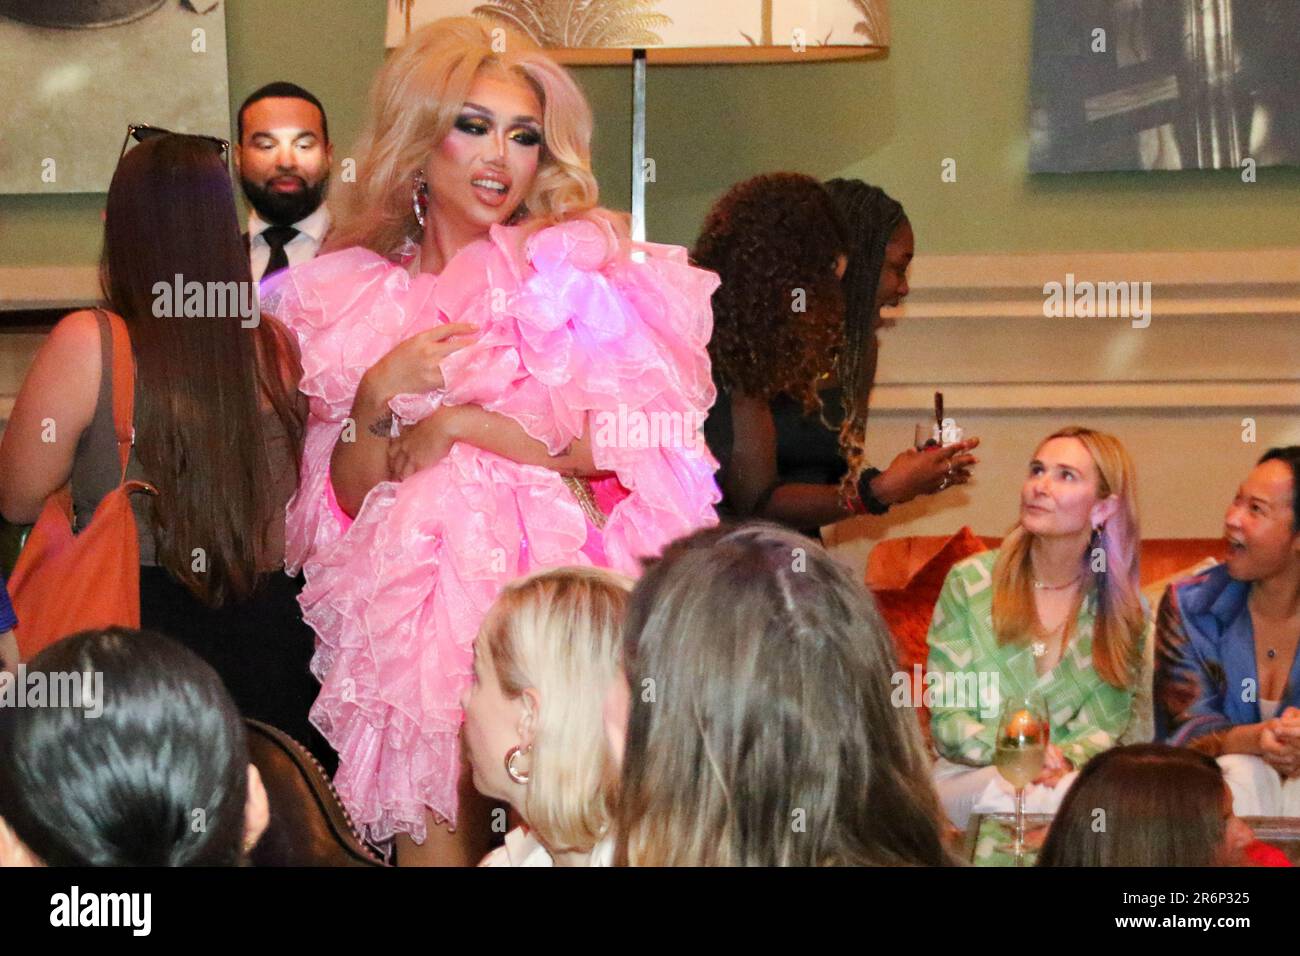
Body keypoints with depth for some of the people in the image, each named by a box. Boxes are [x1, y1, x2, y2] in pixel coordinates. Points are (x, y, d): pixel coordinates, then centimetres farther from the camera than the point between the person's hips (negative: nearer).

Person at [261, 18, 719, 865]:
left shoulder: (581, 265, 3)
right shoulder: (358, 294, 11)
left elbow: (643, 445, -6)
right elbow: (348, 497, 7)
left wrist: (468, 424, -8)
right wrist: (380, 397, -10)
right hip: (411, 598, 2)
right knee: (432, 833, -1)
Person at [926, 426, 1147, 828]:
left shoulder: (1124, 607, 6)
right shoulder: (970, 582, 1)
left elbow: (1110, 725, 4)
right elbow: (945, 718, -1)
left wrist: (1068, 758, -21)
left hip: (1073, 777, 2)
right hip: (970, 779, -2)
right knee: (1003, 793, -39)